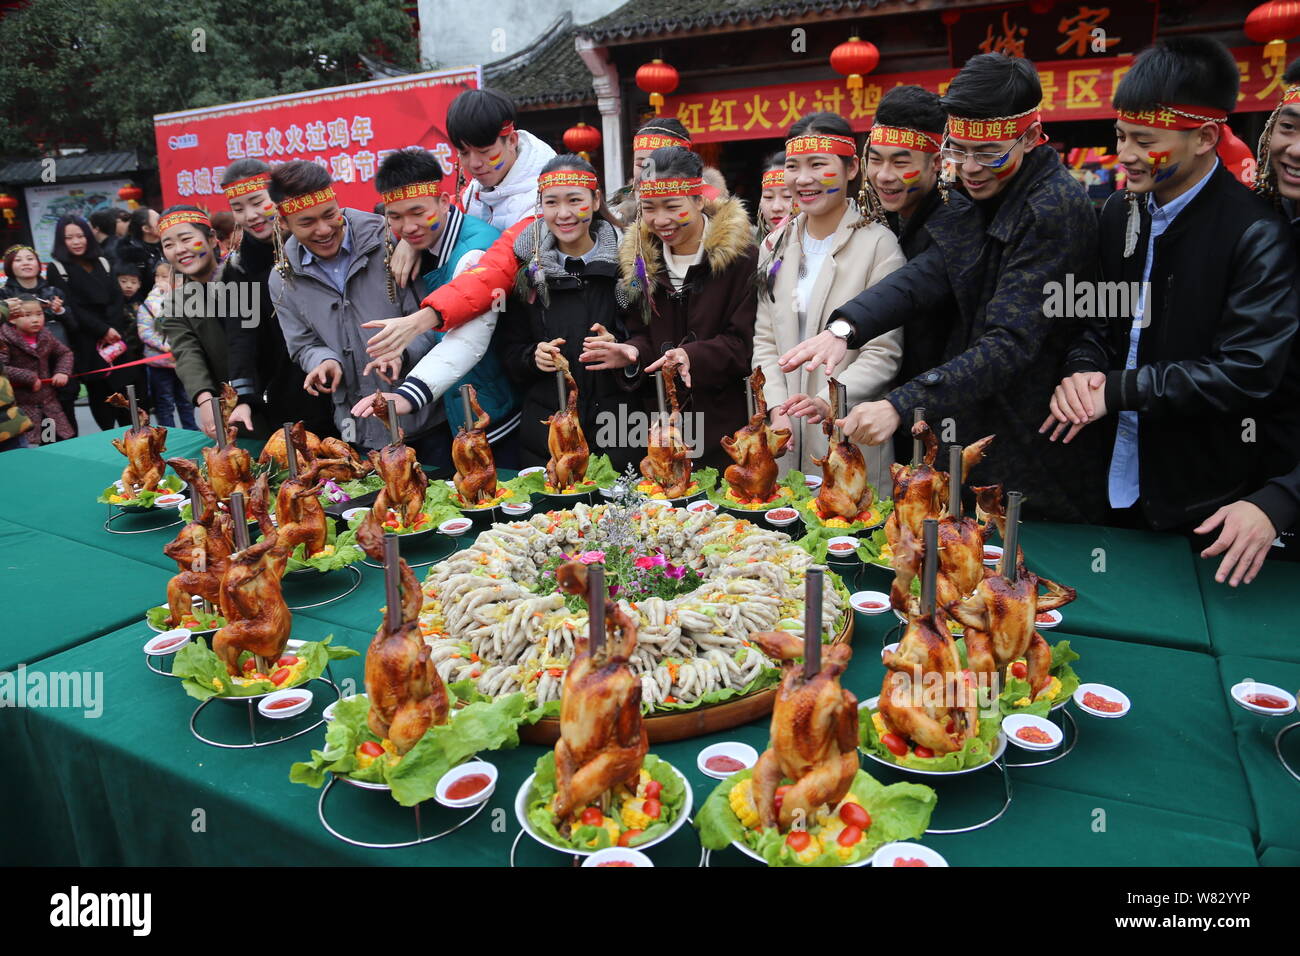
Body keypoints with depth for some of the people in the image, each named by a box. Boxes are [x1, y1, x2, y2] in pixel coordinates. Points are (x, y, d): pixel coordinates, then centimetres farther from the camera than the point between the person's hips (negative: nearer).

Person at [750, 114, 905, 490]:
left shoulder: (879, 244, -8)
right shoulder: (775, 245, 9)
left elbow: (883, 353, -11)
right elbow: (765, 340, 7)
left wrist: (827, 402, -25)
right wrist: (777, 409, -7)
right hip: (784, 432, 5)